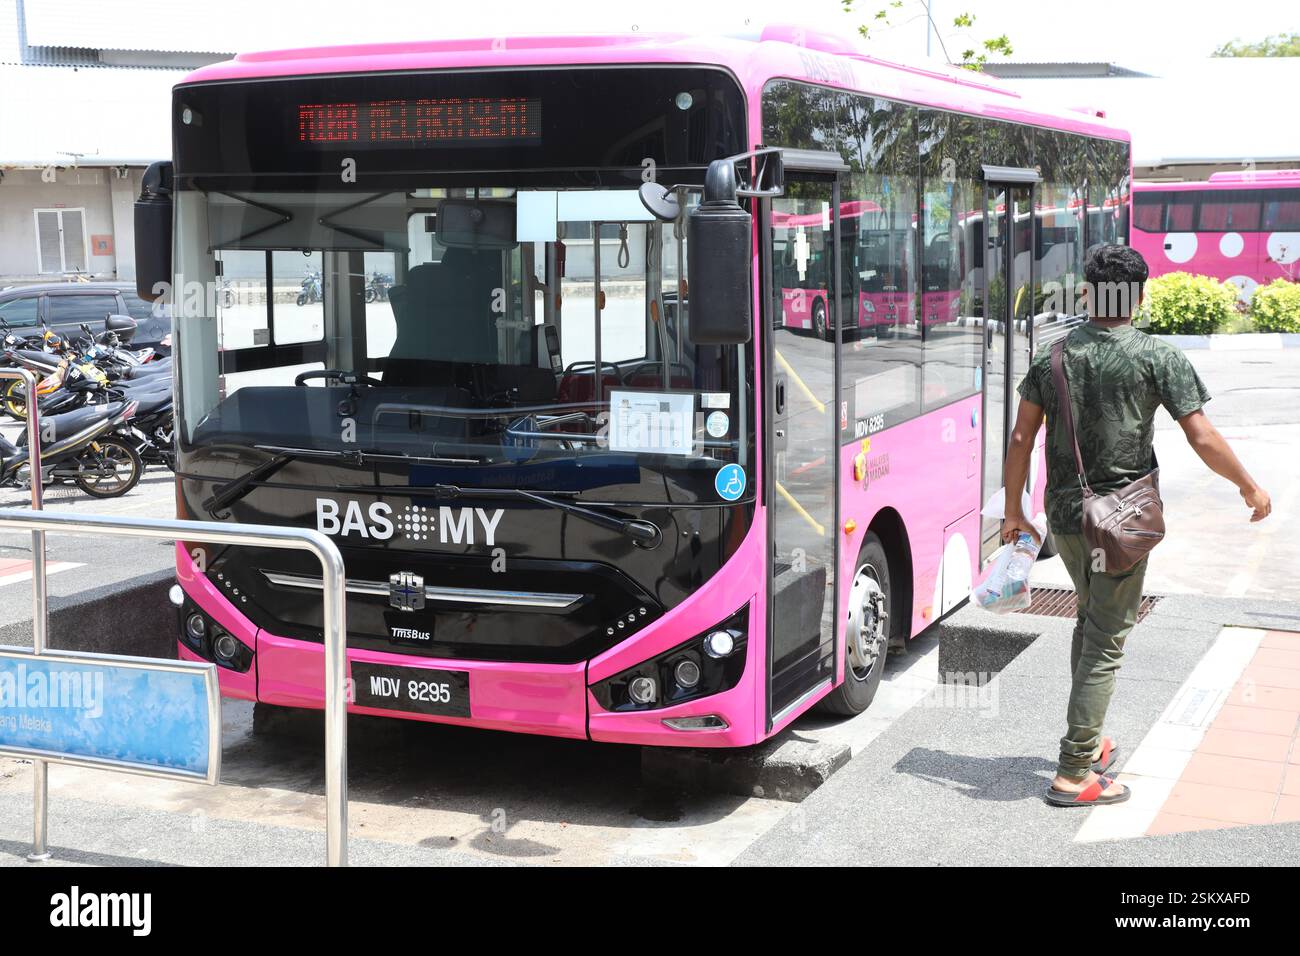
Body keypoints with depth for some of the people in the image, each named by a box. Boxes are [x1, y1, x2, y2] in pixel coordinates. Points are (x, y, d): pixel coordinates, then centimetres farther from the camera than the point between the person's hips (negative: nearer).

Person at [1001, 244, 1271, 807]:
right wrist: (1250, 488, 4)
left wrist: (1013, 512, 13)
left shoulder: (1053, 356, 4)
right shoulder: (1158, 358, -9)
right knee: (1106, 640, 0)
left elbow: (1021, 437, 4)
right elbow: (1203, 439, -10)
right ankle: (1074, 773, 0)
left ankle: (1087, 740, 32)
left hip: (1064, 513, 5)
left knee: (1090, 619, 24)